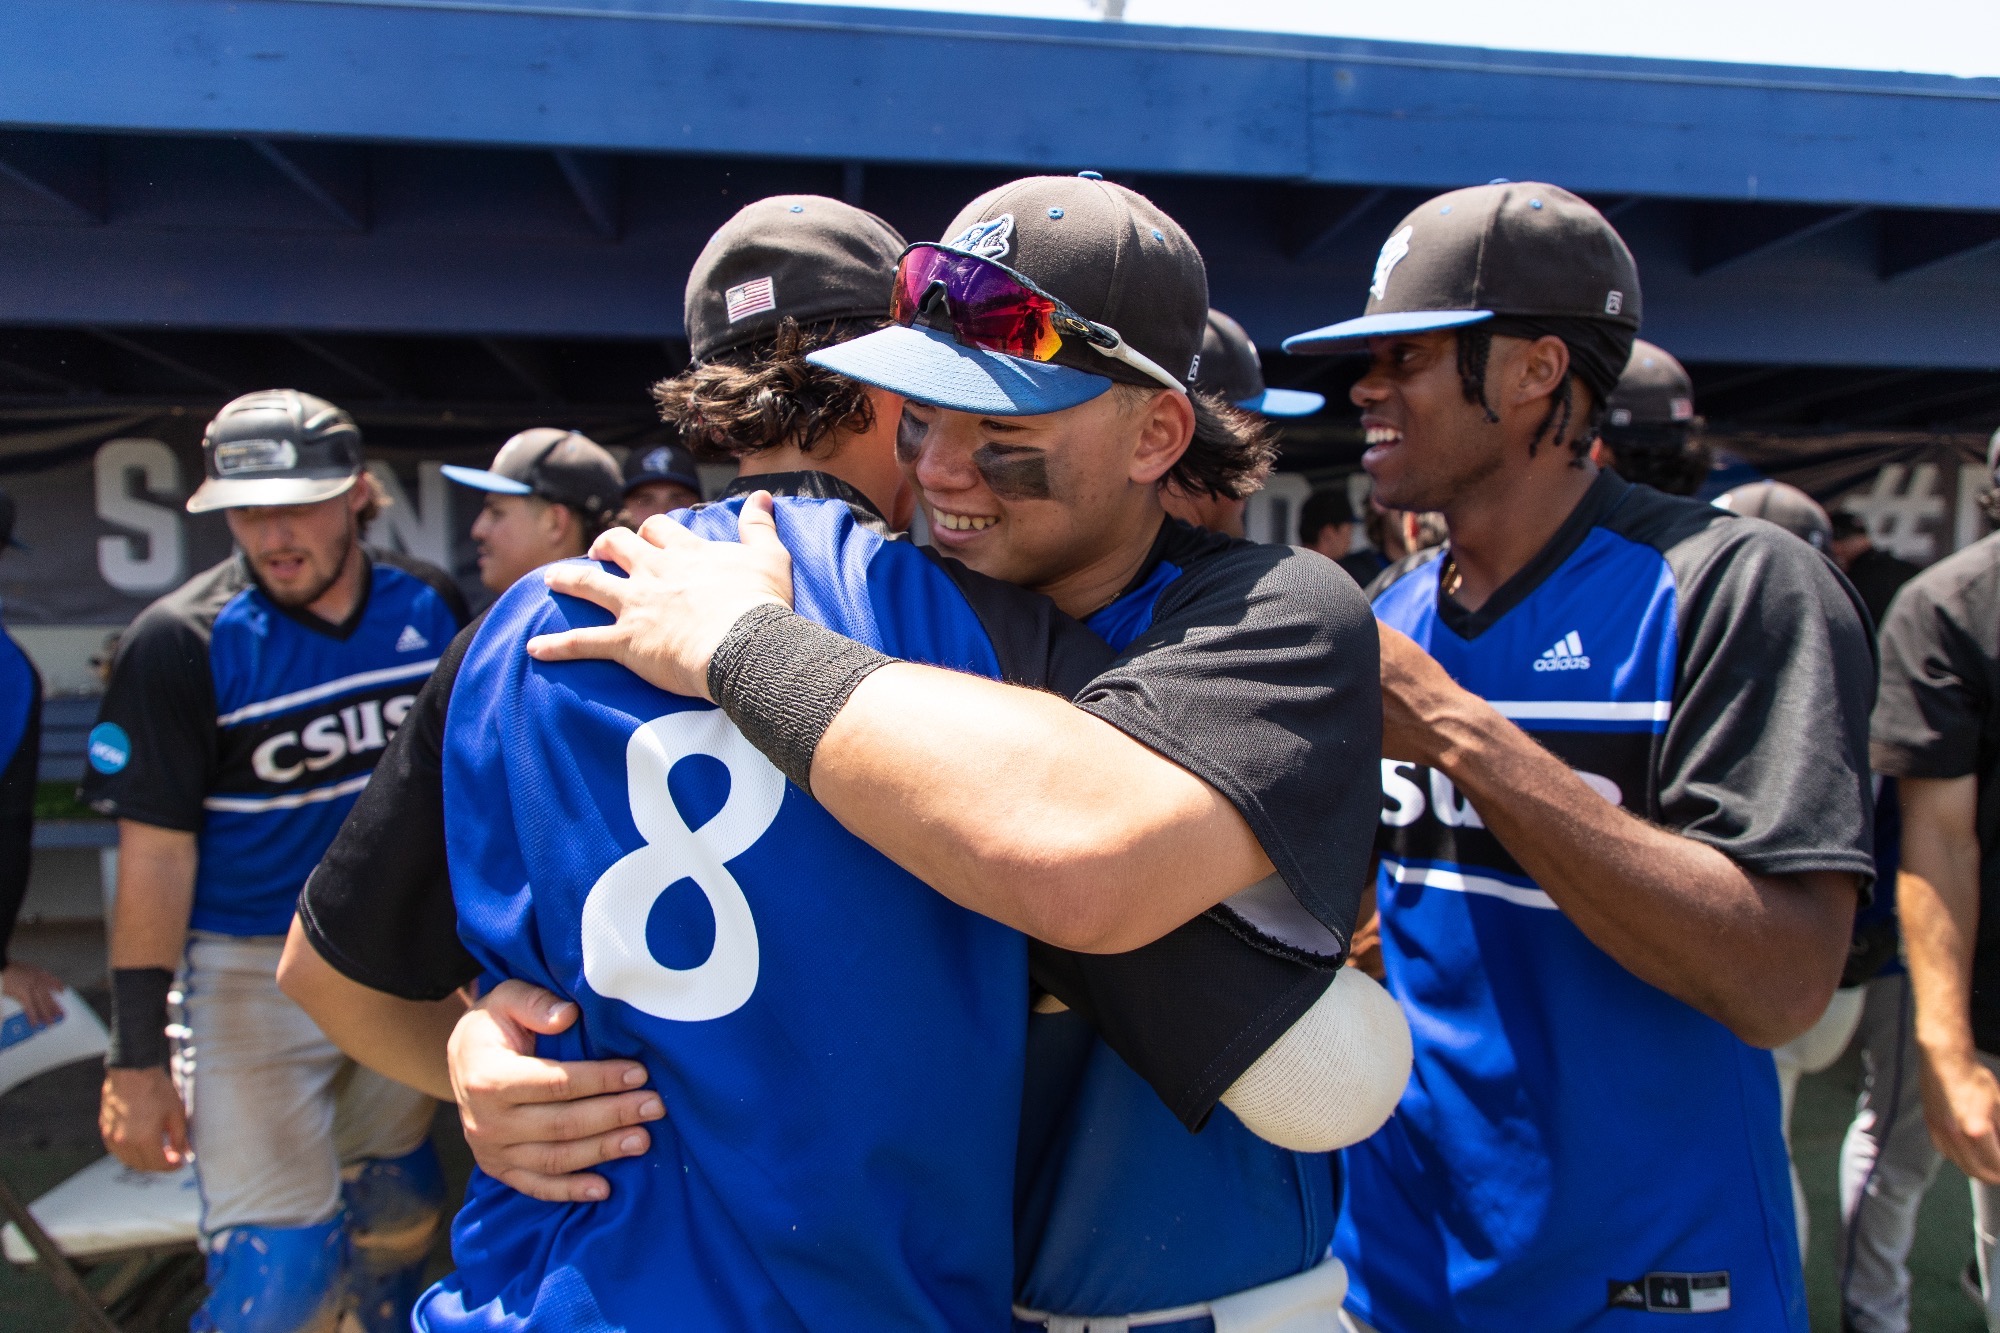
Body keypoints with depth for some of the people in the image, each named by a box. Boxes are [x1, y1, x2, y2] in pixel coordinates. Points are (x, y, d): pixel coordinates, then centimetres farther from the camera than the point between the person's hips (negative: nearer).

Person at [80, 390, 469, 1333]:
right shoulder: (180, 643, -15)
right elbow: (156, 852, -13)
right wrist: (136, 1056, -11)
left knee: (399, 1214, 17)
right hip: (253, 965, -4)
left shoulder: (431, 608, -3)